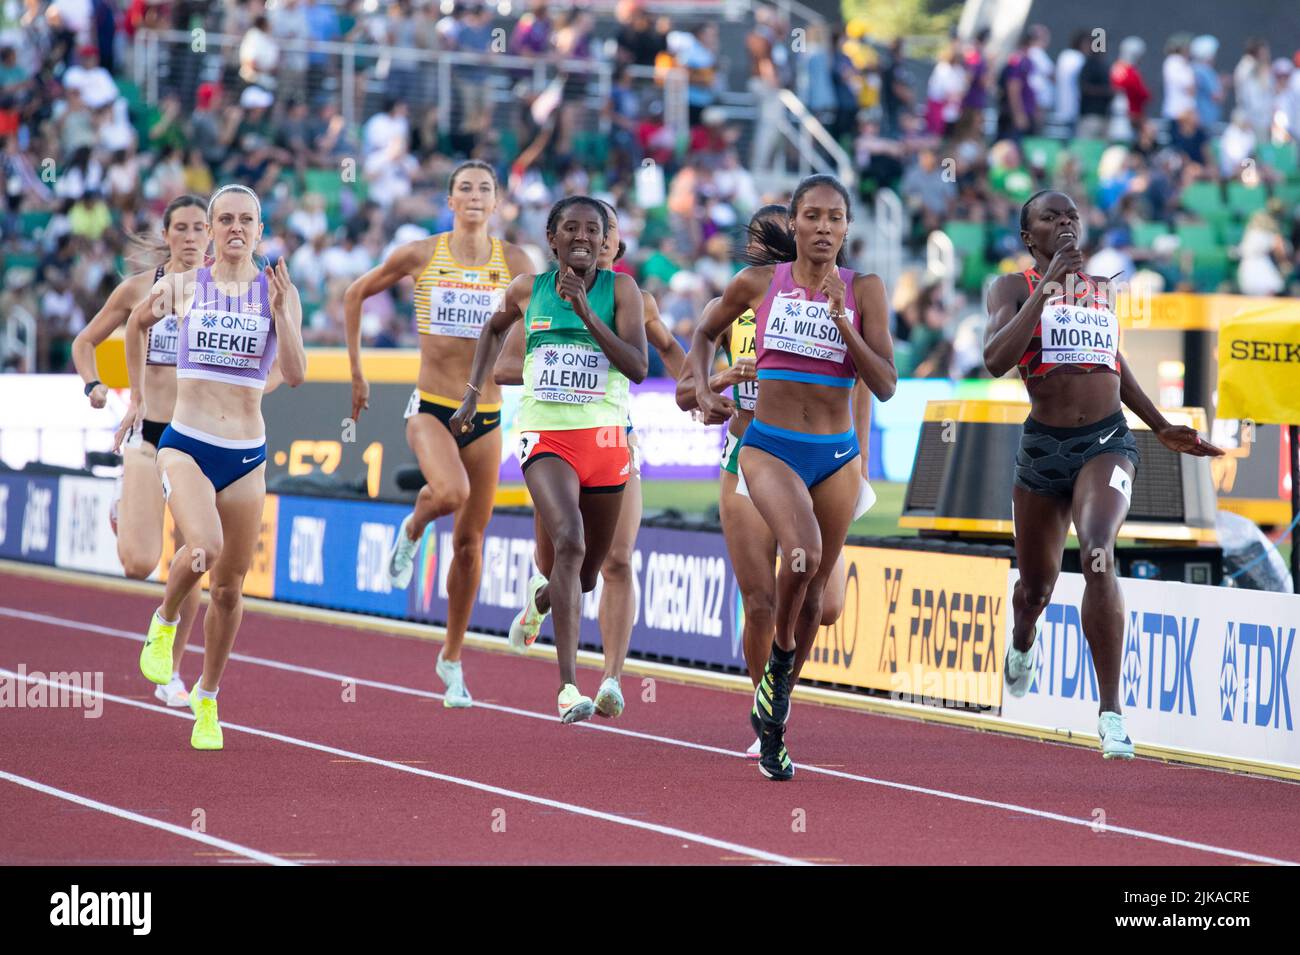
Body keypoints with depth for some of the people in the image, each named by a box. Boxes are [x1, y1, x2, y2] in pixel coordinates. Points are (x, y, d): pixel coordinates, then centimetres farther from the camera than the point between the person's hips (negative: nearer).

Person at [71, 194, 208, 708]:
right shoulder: (139, 289, -1)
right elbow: (84, 342, 10)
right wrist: (93, 385, -6)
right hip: (147, 433, -1)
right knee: (140, 564, -13)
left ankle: (171, 672, 16)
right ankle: (123, 514, 24)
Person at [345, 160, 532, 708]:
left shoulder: (513, 262, 2)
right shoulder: (421, 255, -1)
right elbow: (356, 295, 11)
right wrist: (356, 371, 9)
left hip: (486, 415, 2)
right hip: (430, 408, -2)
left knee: (469, 542, 6)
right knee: (451, 492, -33)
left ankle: (452, 658, 22)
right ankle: (411, 530, 4)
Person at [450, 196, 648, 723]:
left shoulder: (620, 289, -1)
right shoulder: (528, 288, 4)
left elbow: (638, 367, -12)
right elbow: (494, 328, 26)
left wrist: (584, 310, -18)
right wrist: (473, 393, 18)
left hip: (605, 437, 1)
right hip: (546, 436, -1)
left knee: (586, 573, 13)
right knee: (569, 542, -26)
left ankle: (540, 598, 53)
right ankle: (568, 685, -29)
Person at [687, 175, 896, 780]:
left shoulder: (863, 290, 0)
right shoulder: (760, 282, 1)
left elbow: (885, 385, -6)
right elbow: (707, 333, 19)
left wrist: (841, 320, -16)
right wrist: (703, 392, 3)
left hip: (835, 456, 2)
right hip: (770, 449, -2)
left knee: (813, 593, 9)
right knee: (802, 552, -30)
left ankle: (772, 727, 26)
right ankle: (779, 657, -2)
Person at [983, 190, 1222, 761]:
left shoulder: (1104, 285, 11)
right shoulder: (1014, 287, -1)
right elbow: (996, 359, -20)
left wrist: (1161, 427, 27)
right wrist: (1050, 281, -20)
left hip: (1106, 440, 1)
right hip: (1043, 445, 0)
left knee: (1097, 557, -26)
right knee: (1036, 584, 15)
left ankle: (1111, 710, -23)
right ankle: (1022, 646, 54)